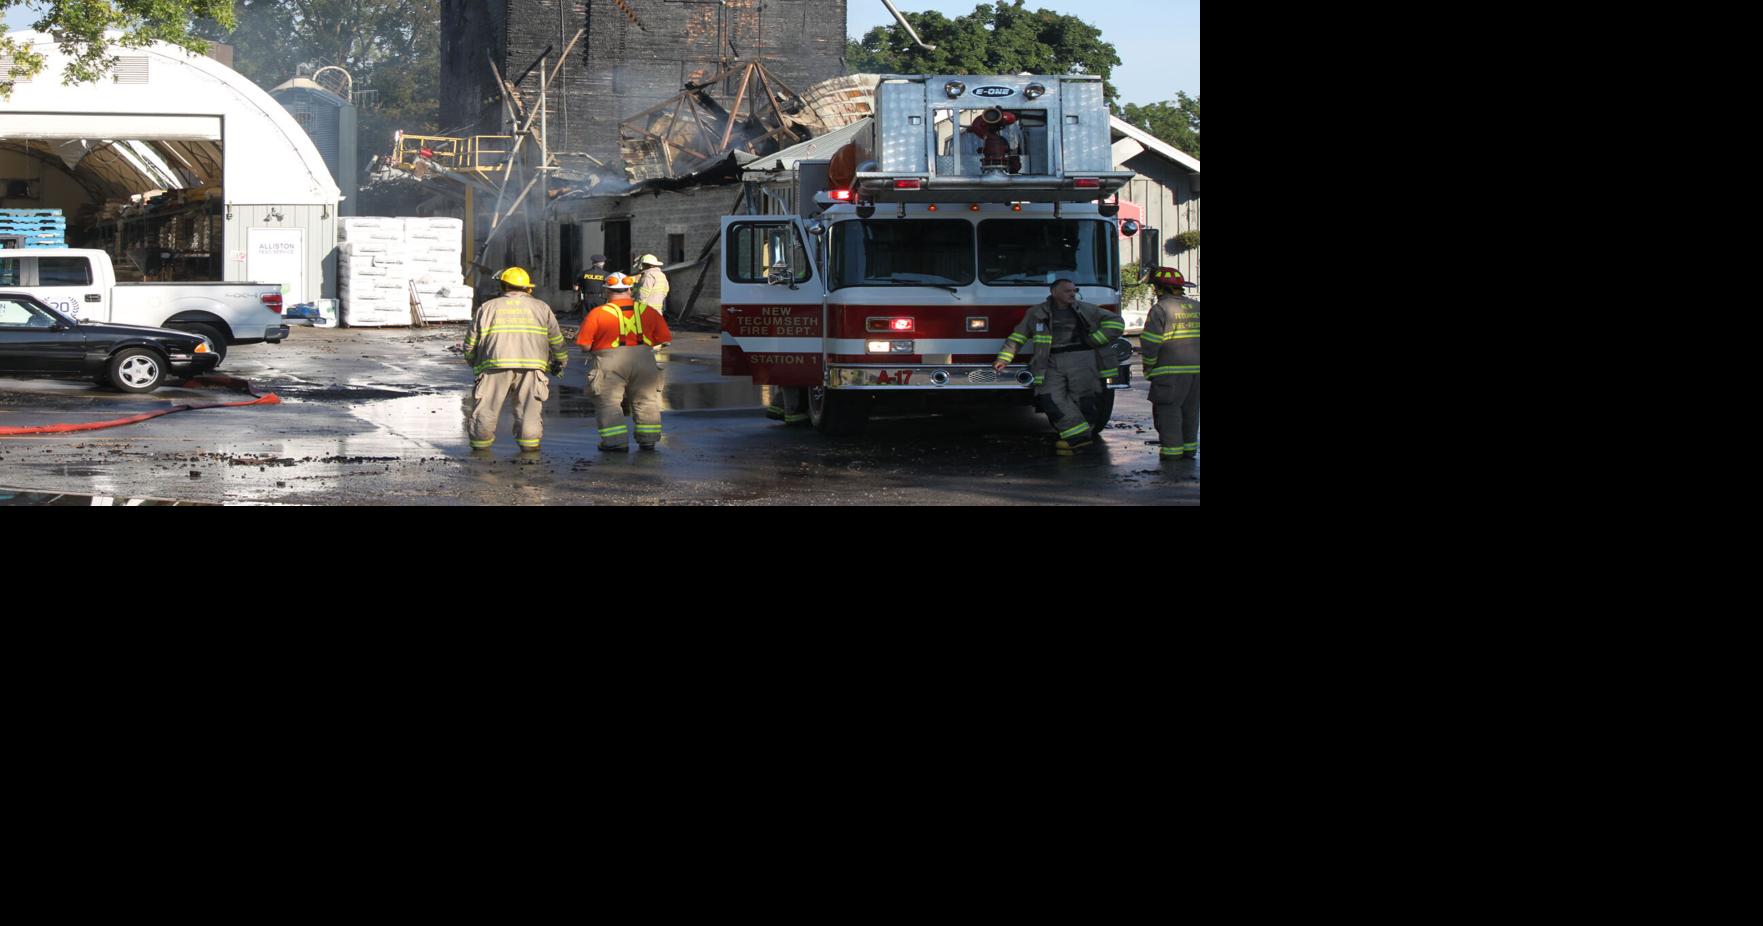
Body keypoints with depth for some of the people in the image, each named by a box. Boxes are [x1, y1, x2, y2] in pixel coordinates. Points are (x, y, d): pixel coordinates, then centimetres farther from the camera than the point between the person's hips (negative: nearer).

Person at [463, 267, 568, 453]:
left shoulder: (487, 308, 13)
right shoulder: (541, 308, 15)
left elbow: (471, 340, 15)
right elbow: (556, 339, 16)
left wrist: (472, 361, 31)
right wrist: (560, 361, 30)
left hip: (496, 364, 0)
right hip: (531, 365, 1)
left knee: (487, 406, 9)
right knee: (529, 406, 7)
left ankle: (481, 442, 14)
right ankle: (529, 442, 5)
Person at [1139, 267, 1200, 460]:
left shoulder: (1160, 309, -8)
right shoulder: (1196, 307, 13)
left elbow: (1150, 343, -11)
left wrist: (1148, 369, -1)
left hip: (1172, 369, -6)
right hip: (1196, 367, 6)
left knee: (1168, 408, 1)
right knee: (1190, 408, 14)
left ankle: (1172, 448, -2)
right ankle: (1190, 447, 16)